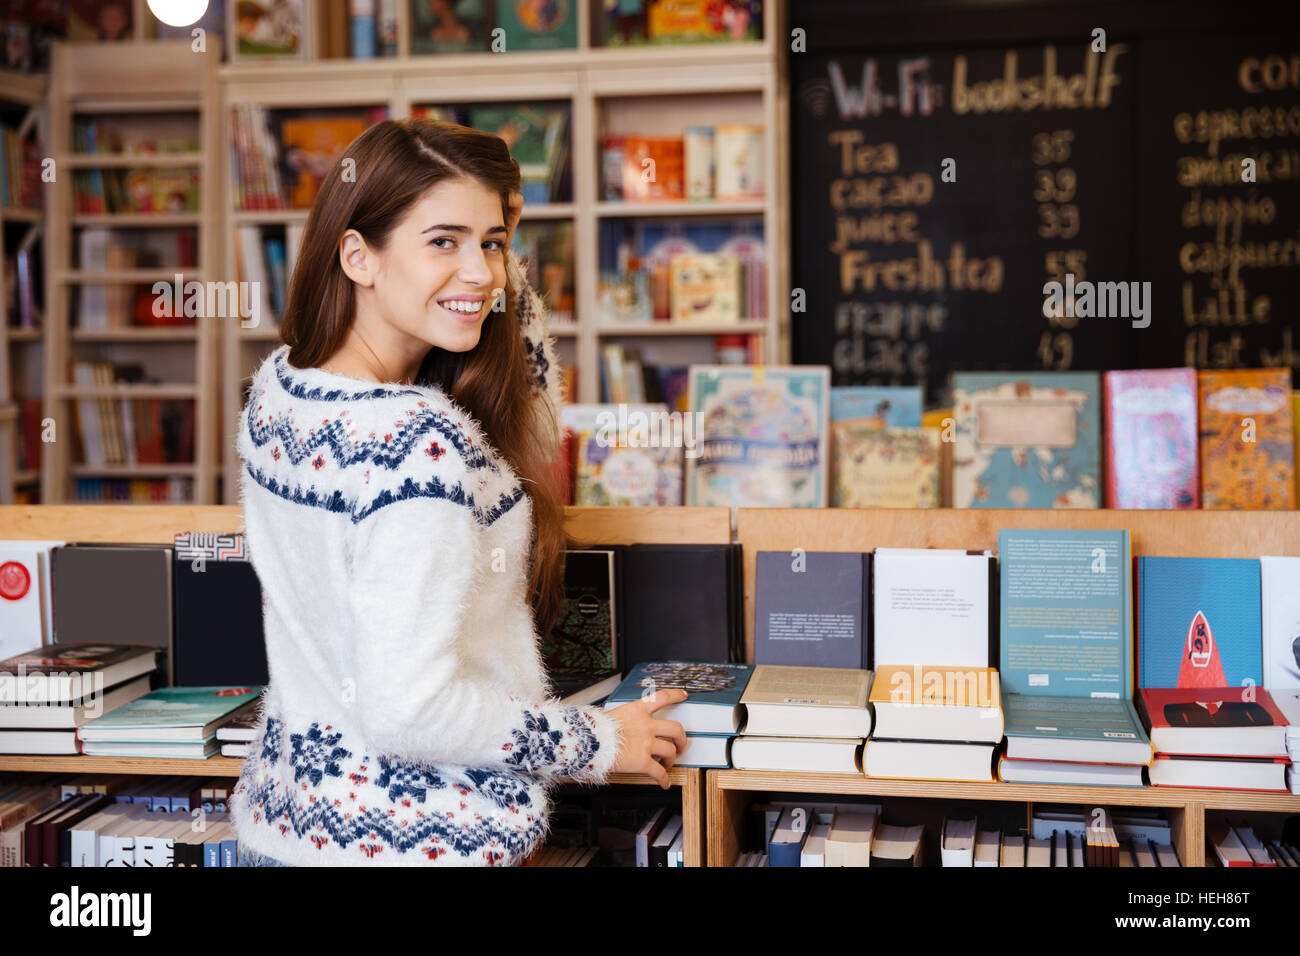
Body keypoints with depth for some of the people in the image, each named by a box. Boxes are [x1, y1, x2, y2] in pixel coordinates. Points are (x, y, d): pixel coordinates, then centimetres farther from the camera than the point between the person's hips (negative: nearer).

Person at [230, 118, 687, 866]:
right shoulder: (419, 441, -27)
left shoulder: (277, 388, 0)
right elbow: (407, 710, -28)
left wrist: (500, 259, 3)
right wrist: (597, 742, -15)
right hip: (419, 838, -8)